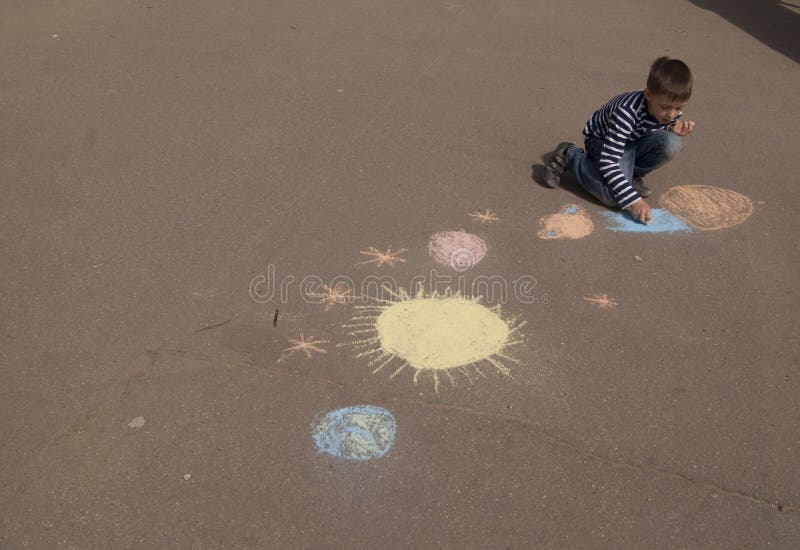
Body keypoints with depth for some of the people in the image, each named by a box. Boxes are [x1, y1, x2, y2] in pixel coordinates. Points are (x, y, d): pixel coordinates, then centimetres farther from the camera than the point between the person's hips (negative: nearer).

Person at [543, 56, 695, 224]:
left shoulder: (673, 111, -17)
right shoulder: (628, 111, -37)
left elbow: (660, 144, 4)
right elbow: (608, 161, -38)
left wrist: (674, 132, -20)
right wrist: (633, 200, -42)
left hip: (634, 141, 5)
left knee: (672, 144, -24)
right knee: (615, 198, -27)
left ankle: (633, 174, 3)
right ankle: (570, 155, -4)